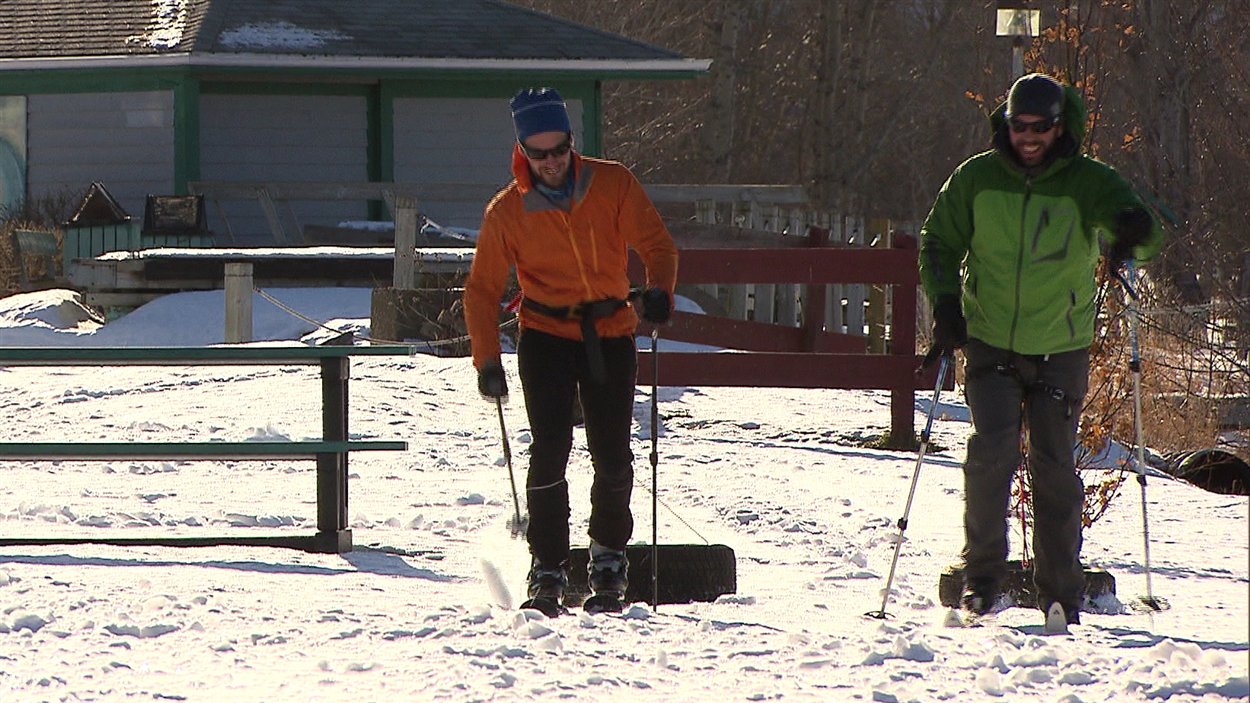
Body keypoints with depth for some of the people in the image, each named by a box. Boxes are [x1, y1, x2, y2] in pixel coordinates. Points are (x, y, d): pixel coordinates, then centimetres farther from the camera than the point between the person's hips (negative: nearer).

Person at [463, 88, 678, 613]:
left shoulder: (613, 185, -3)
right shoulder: (508, 211, -3)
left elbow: (656, 244, -3)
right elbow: (482, 290, 0)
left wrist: (659, 291, -24)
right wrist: (487, 362, -10)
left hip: (611, 335, 1)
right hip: (546, 337, -1)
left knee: (614, 455, -2)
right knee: (550, 449, -15)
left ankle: (609, 549, 23)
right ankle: (548, 565, -5)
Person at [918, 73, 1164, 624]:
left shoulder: (1088, 182, -5)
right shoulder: (976, 180, 0)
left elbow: (1140, 225, -15)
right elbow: (939, 243, 9)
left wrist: (1134, 230, -39)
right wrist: (945, 303, -6)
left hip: (1059, 351, 0)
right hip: (990, 345, 0)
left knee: (1055, 470, 2)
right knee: (993, 449, -18)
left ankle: (1061, 594, 14)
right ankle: (982, 573, -3)